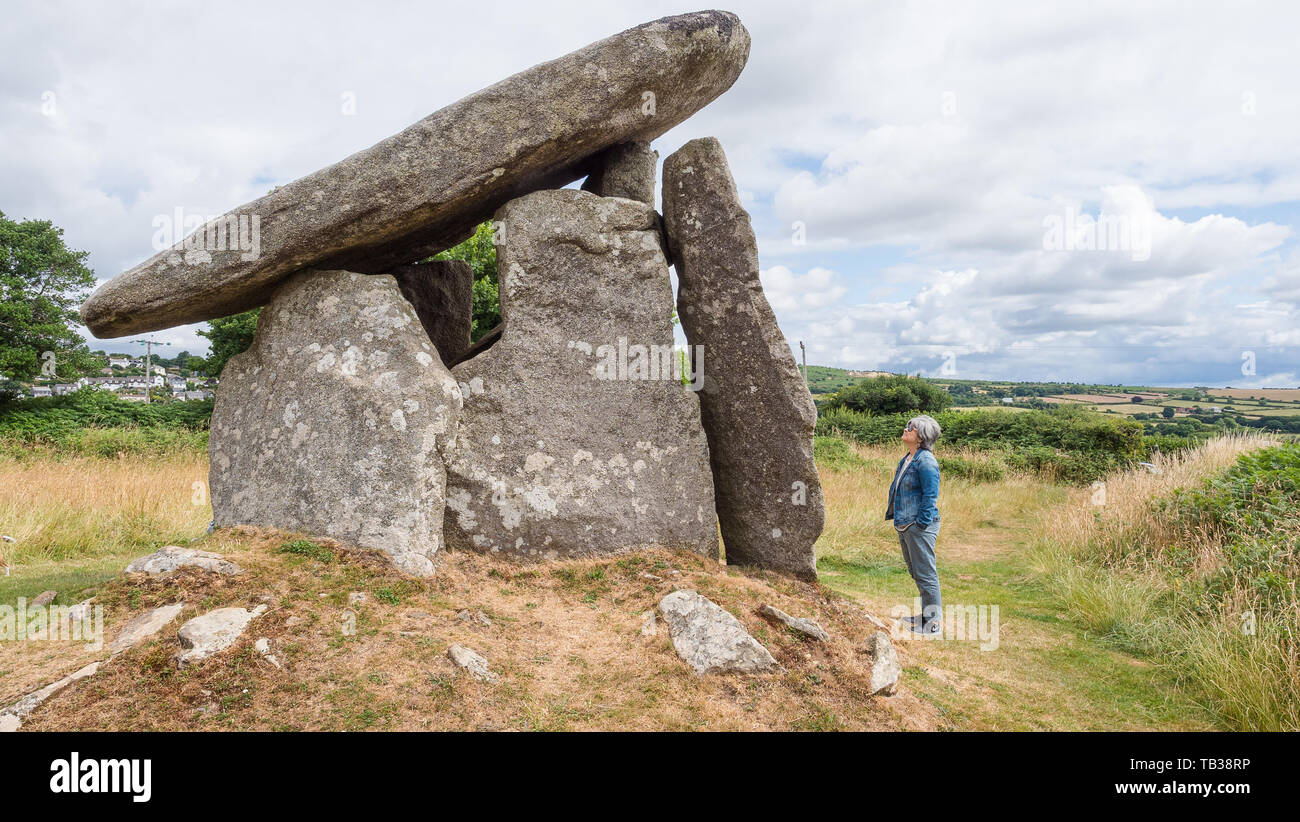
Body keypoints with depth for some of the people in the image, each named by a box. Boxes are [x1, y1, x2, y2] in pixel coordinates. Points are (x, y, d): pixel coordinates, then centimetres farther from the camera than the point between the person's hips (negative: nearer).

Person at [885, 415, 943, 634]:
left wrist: (921, 523, -18)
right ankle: (927, 613, 31)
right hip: (905, 526, 10)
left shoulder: (926, 461, -16)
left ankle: (935, 620, 9)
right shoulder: (906, 459, 12)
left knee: (925, 574, -1)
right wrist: (898, 521, 18)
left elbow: (931, 496, -18)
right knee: (915, 572, 19)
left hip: (920, 526, -10)